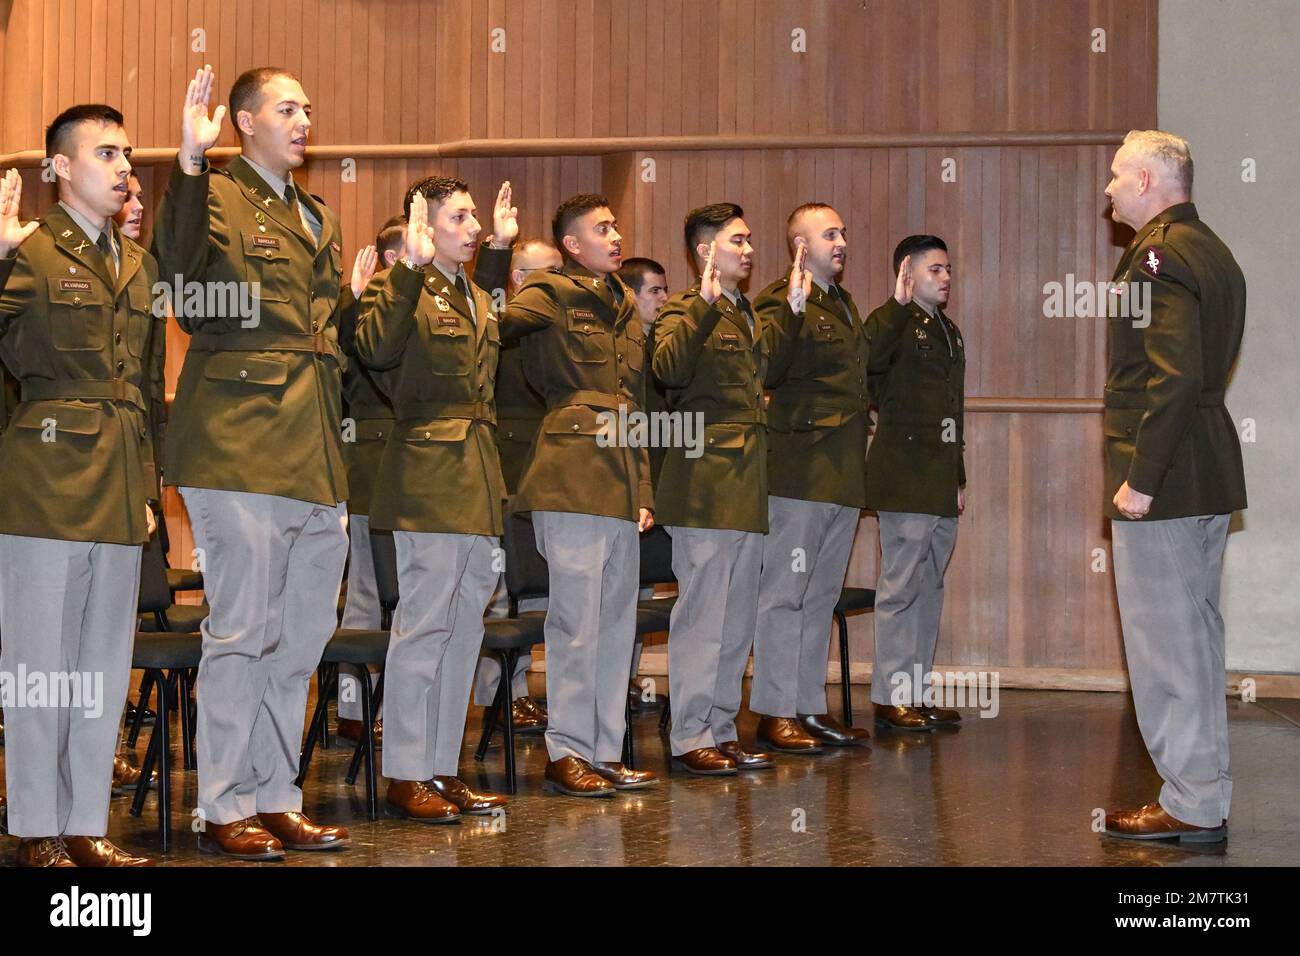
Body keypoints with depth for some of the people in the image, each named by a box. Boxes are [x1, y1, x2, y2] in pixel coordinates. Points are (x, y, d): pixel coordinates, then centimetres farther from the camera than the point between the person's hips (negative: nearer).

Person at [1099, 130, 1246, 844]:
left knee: (1163, 641, -4)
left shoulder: (1159, 254, -14)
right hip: (1208, 478, 10)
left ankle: (1190, 805, 1)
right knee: (1193, 634, 15)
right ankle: (1204, 798, 22)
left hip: (1162, 482, -10)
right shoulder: (1211, 252, 17)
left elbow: (1175, 375, -23)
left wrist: (1141, 478, -21)